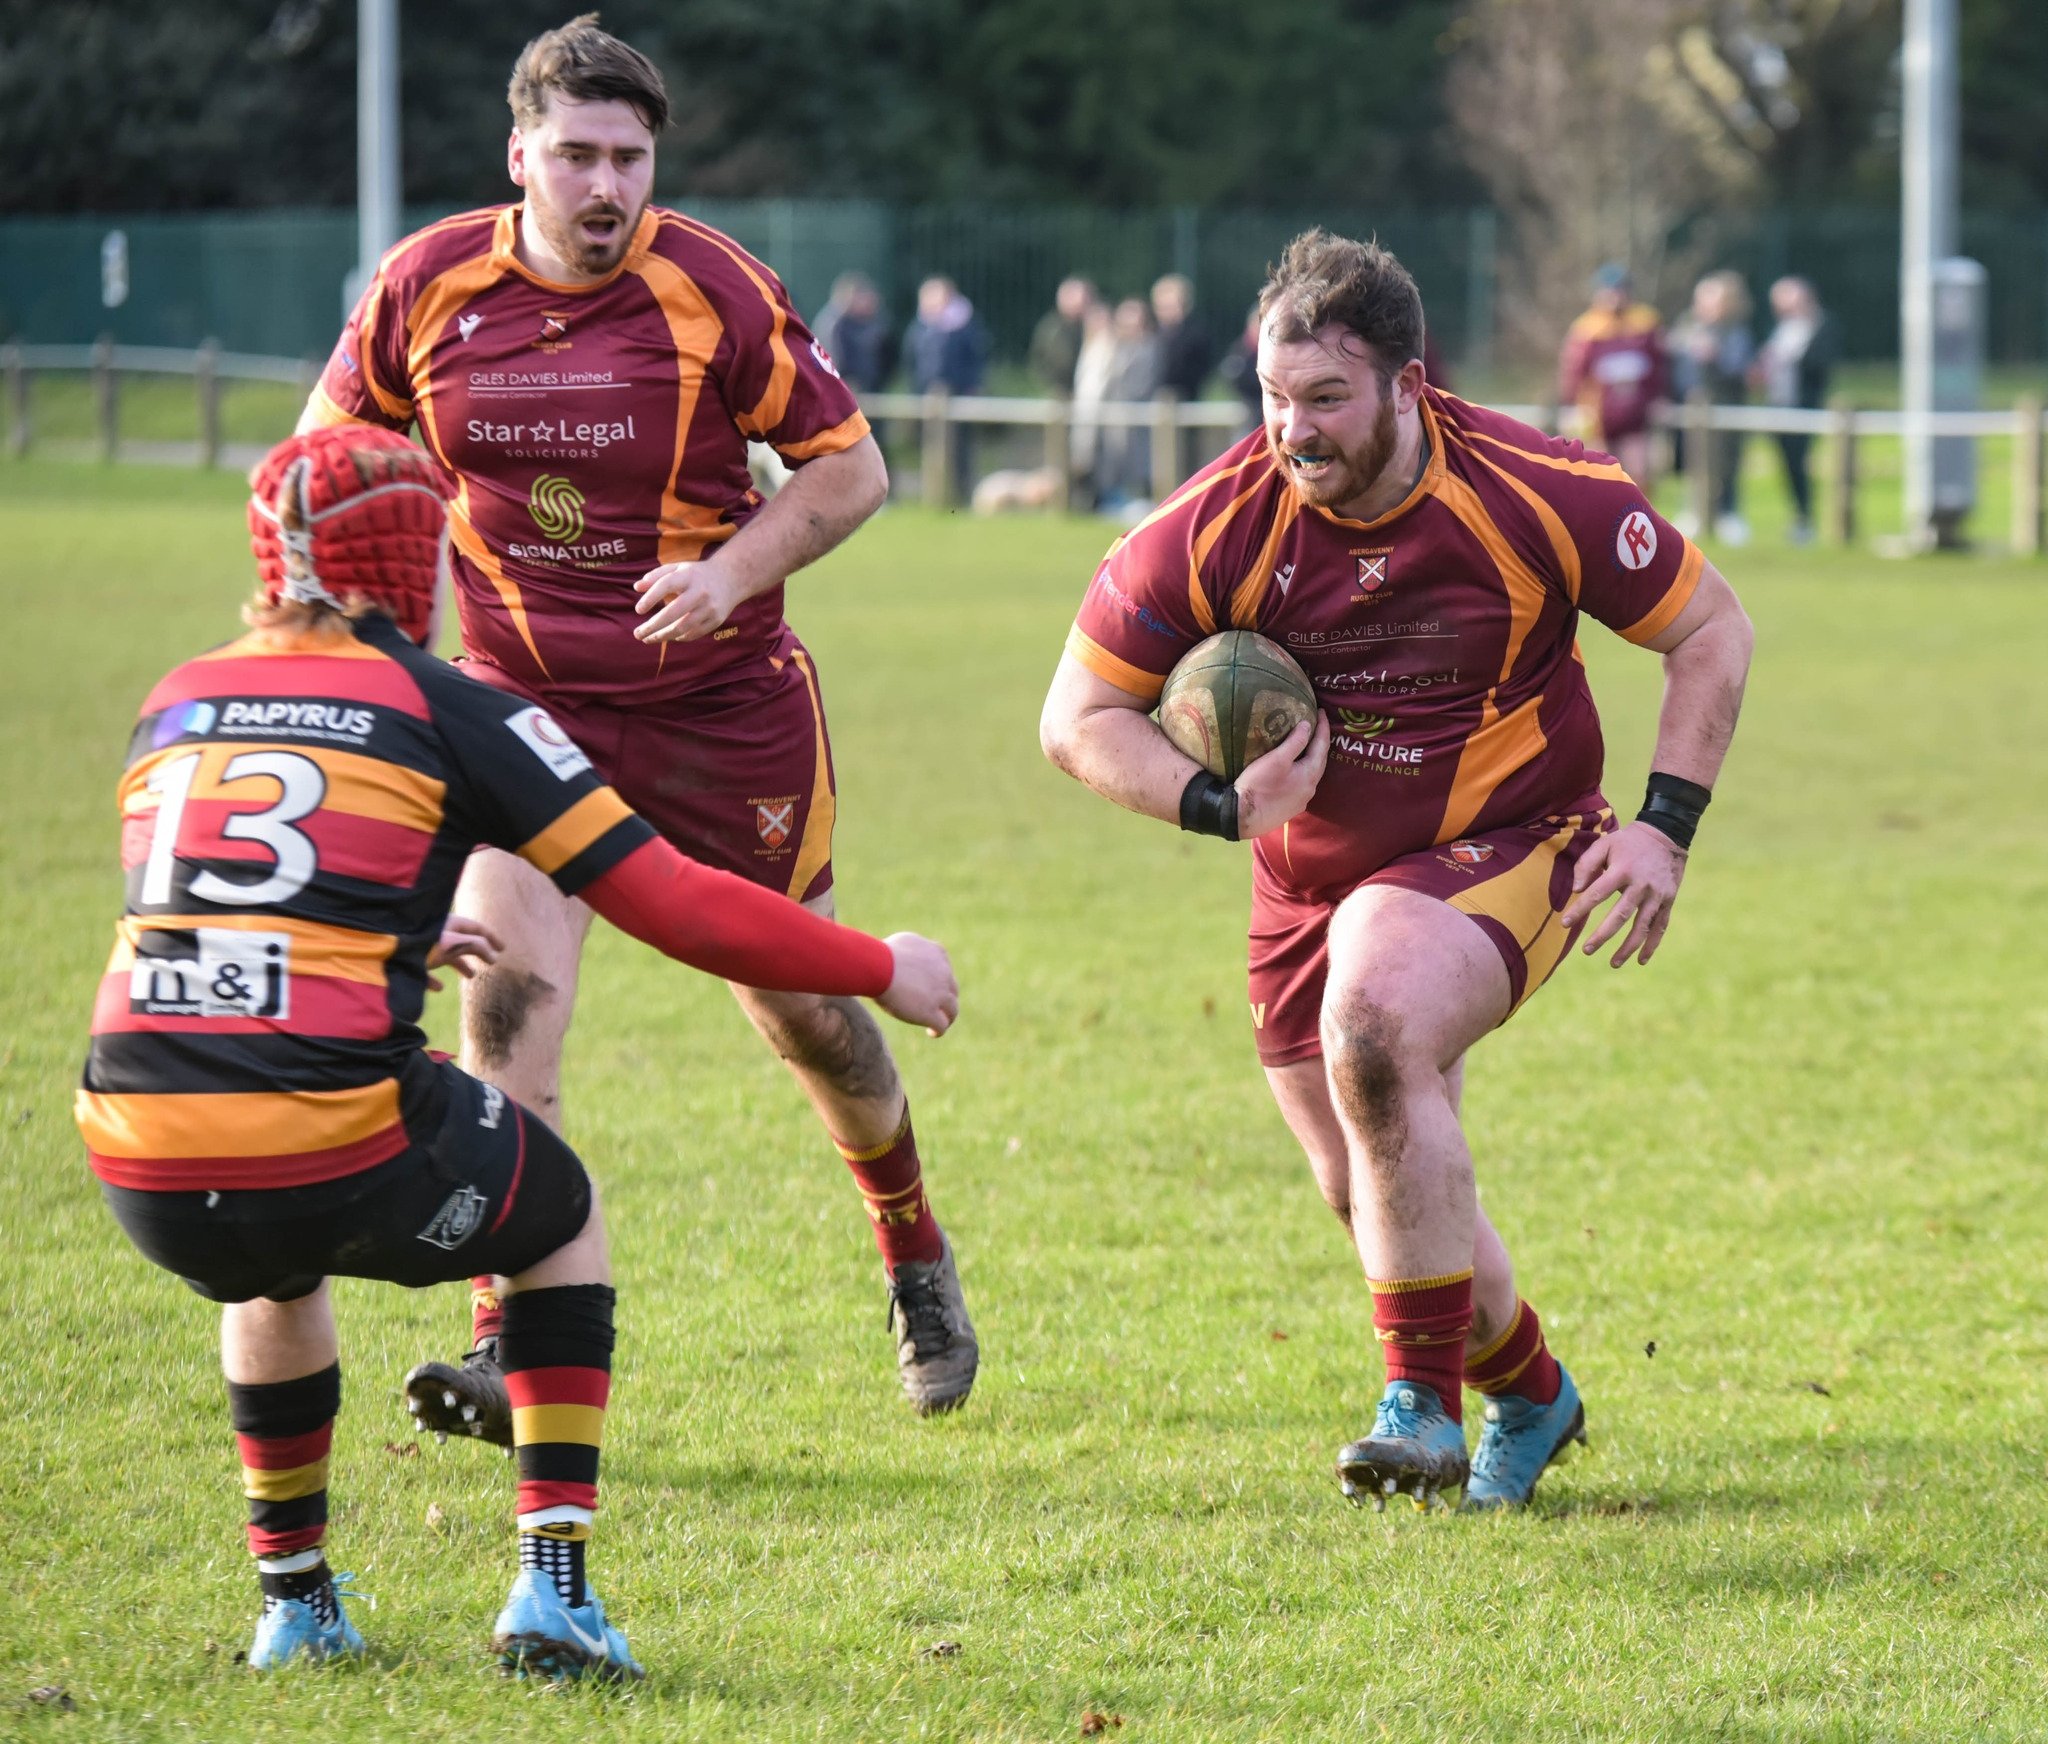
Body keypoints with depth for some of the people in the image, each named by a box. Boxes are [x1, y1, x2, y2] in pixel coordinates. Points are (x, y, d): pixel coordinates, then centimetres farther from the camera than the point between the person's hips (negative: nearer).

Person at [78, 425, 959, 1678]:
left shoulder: (175, 705, 17)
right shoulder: (454, 714, 5)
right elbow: (679, 909, 3)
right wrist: (880, 970, 17)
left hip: (142, 1175, 4)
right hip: (335, 1158, -4)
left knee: (273, 1267, 39)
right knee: (562, 1218, 27)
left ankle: (293, 1603, 36)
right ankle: (553, 1590, 16)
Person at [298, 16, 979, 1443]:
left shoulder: (718, 292, -14)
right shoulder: (429, 286, -7)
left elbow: (849, 467, -7)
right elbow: (337, 443, 10)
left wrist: (731, 573, -21)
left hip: (725, 704, -1)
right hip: (525, 700, 1)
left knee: (802, 1006, 7)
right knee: (509, 993, -17)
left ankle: (916, 1258, 35)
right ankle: (508, 1351, -17)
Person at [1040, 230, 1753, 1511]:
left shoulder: (1542, 495, -18)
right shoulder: (1218, 529, -16)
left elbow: (1711, 630, -5)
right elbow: (1079, 718, -8)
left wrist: (1665, 826, -14)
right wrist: (1220, 804, -24)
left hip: (1509, 849, -4)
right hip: (1314, 877, 4)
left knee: (1374, 1036, -32)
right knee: (1379, 1199, 7)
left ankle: (1425, 1404, -24)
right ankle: (1530, 1395, 36)